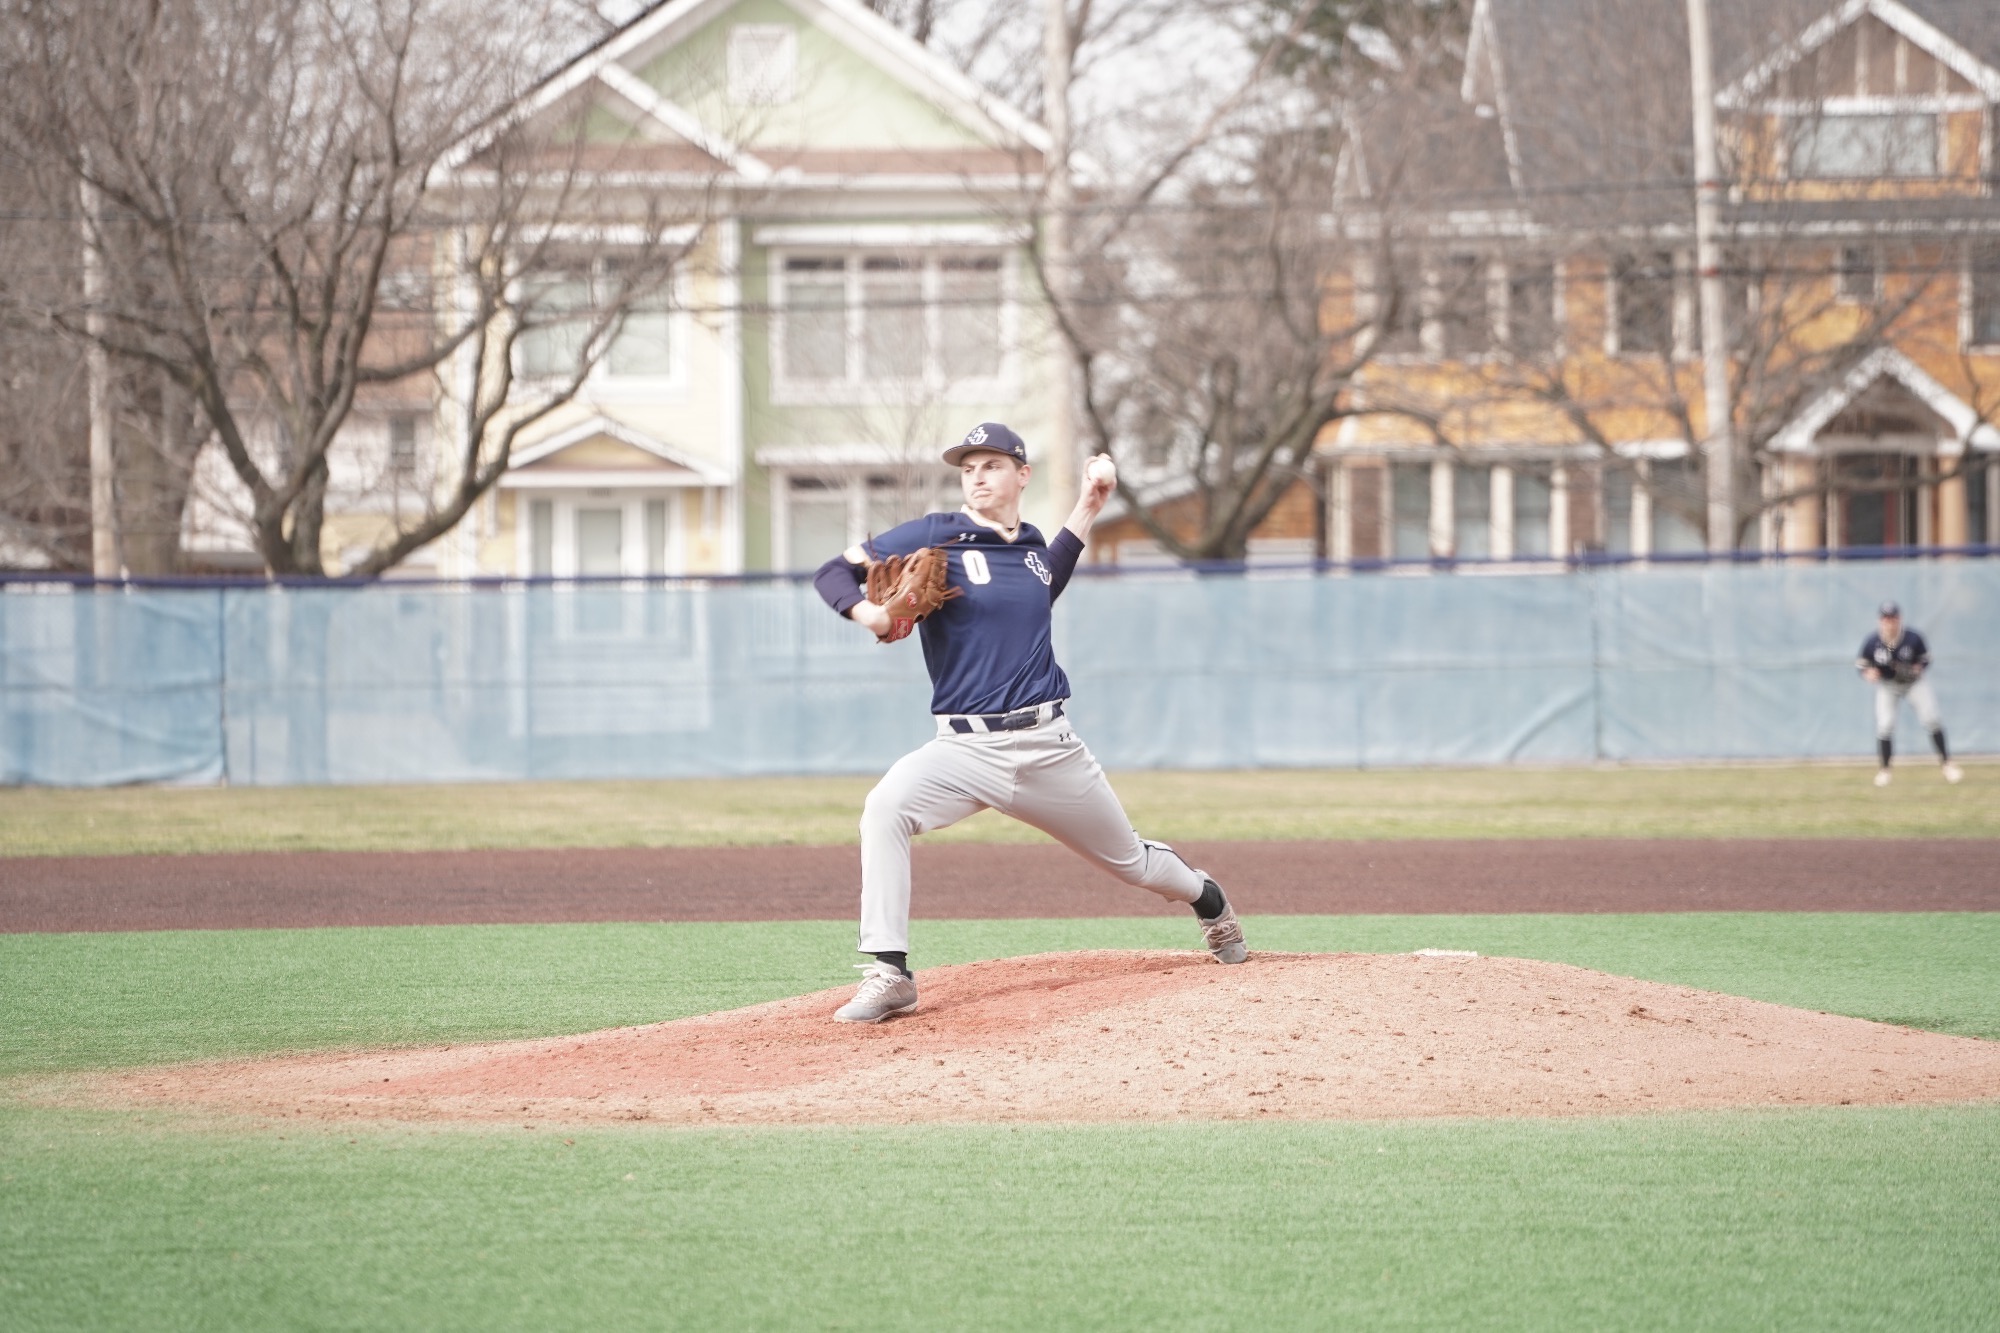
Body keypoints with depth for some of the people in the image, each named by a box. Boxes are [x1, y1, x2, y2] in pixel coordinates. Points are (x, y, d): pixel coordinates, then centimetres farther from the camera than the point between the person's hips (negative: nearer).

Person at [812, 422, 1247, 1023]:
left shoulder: (1031, 545, 8)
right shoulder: (934, 537, -4)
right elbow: (833, 572, -2)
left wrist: (1089, 504, 19)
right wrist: (864, 610, -25)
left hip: (1049, 746, 3)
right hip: (965, 746, -3)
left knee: (1128, 859, 16)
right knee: (885, 808, -32)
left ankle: (1207, 899, 52)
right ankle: (889, 976, -29)